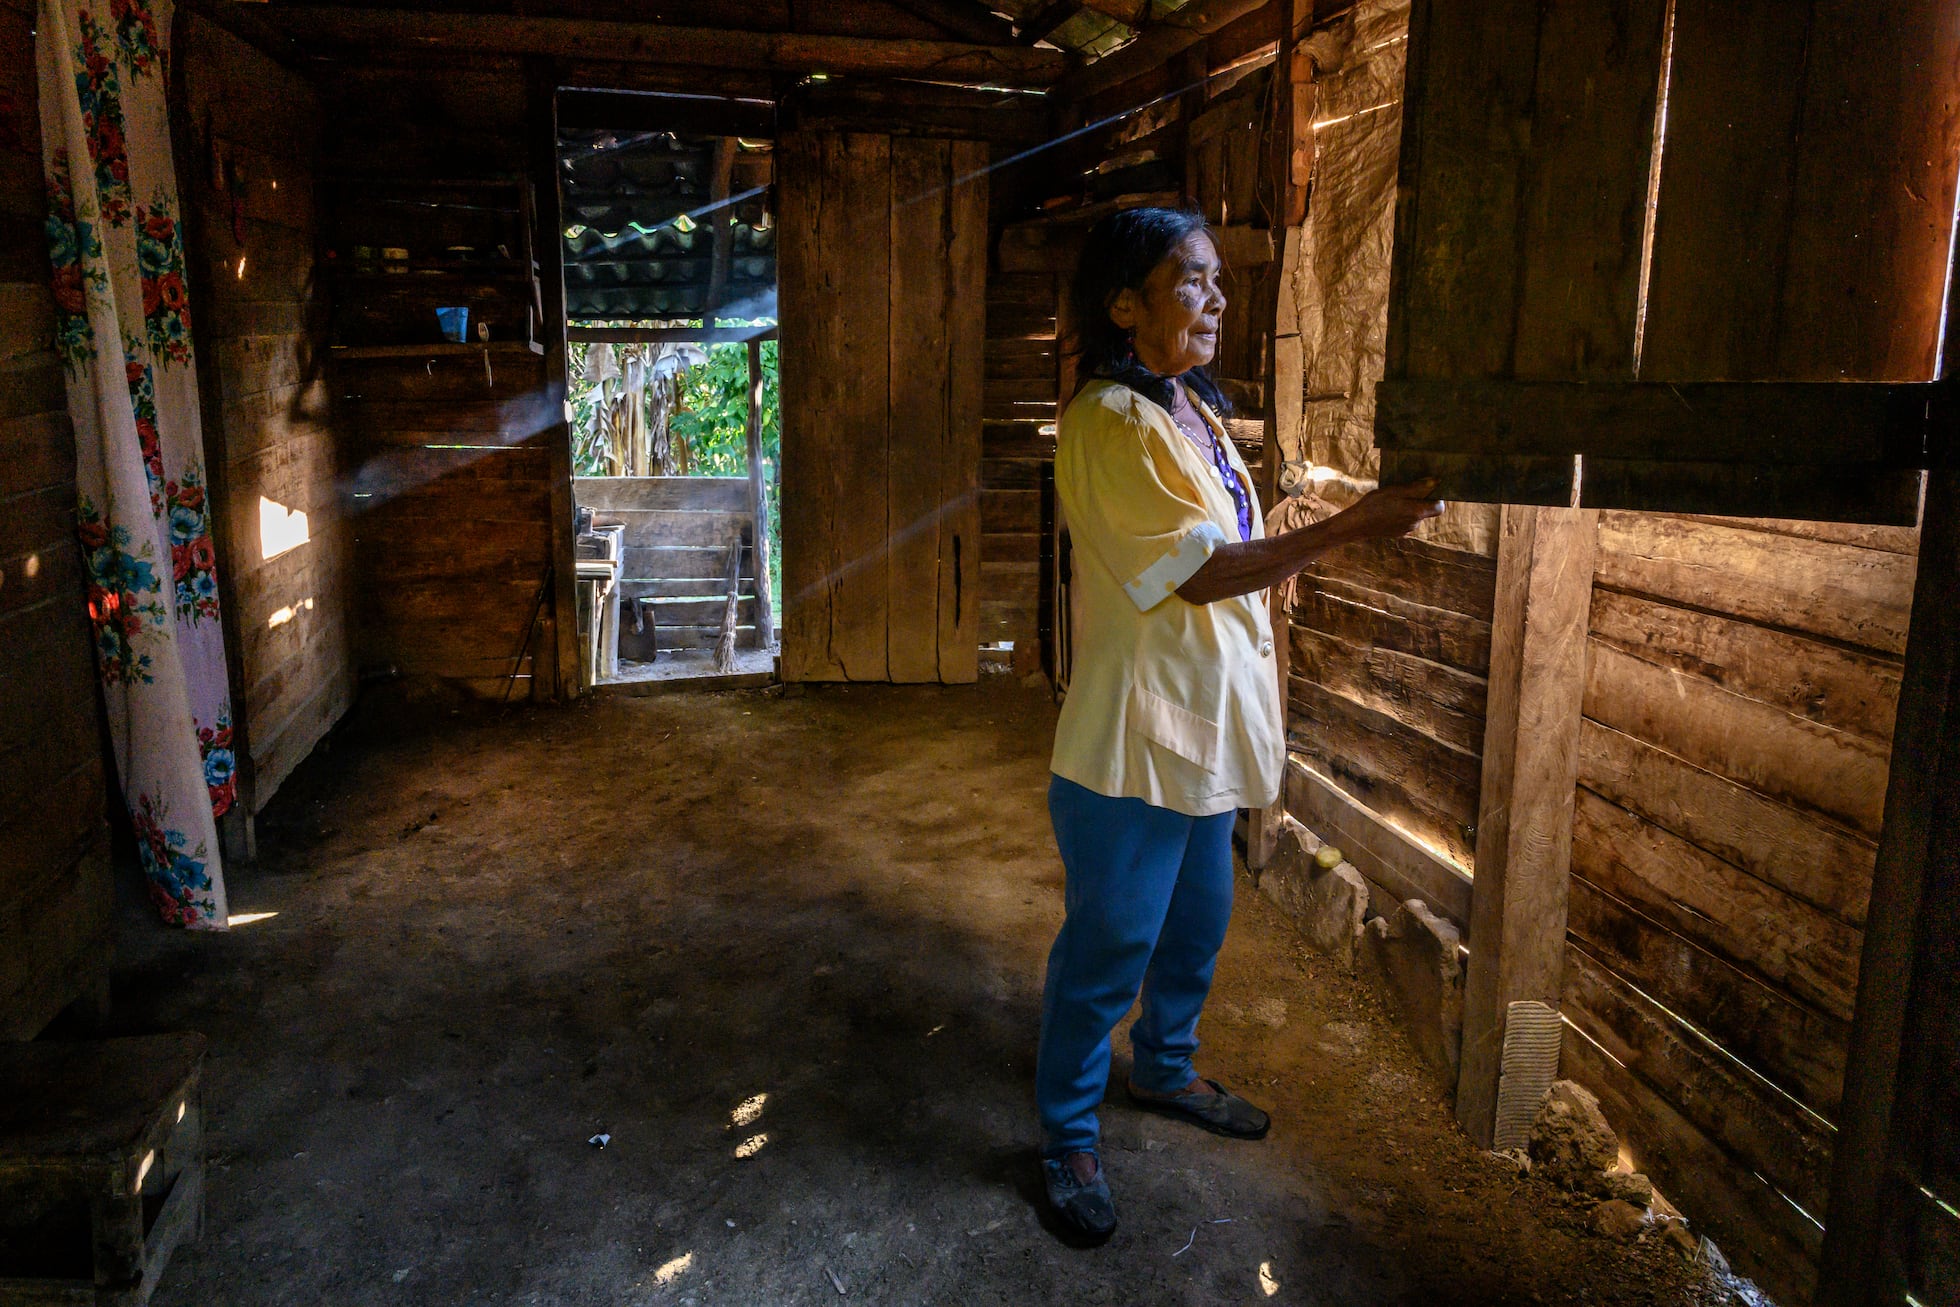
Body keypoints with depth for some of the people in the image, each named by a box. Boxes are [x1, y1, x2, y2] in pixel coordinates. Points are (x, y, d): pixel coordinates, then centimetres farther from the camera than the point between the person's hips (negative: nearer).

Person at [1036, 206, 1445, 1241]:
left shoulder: (1191, 410, 12)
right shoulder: (1109, 421, -18)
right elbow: (1195, 573, -24)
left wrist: (1283, 556, 6)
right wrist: (1345, 529, -28)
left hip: (1205, 722, 9)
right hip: (1134, 738, -9)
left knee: (1196, 924, 22)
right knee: (1109, 944, 3)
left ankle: (1163, 1068, 45)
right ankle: (1068, 1137, 22)